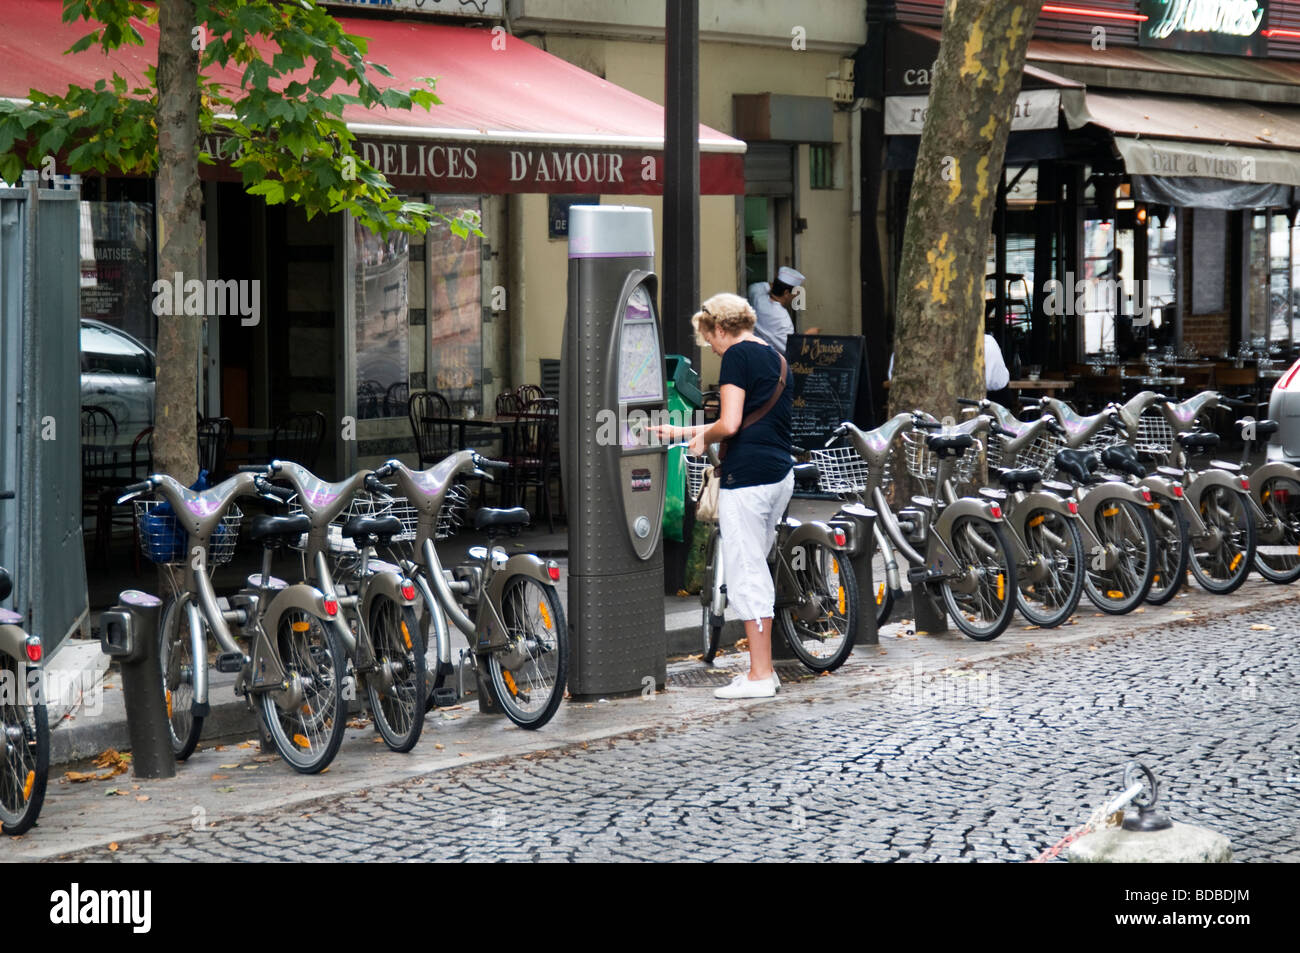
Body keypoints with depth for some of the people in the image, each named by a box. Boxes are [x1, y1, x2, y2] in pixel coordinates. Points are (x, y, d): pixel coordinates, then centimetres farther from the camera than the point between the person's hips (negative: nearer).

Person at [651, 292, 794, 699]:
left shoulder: (738, 356, -8)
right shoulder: (776, 357, 19)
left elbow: (729, 425, -18)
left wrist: (703, 439, 3)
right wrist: (681, 432, 28)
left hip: (747, 475, -9)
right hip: (781, 473, 9)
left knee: (745, 573, -3)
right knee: (756, 571, 16)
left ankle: (759, 676, -2)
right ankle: (763, 667, 19)